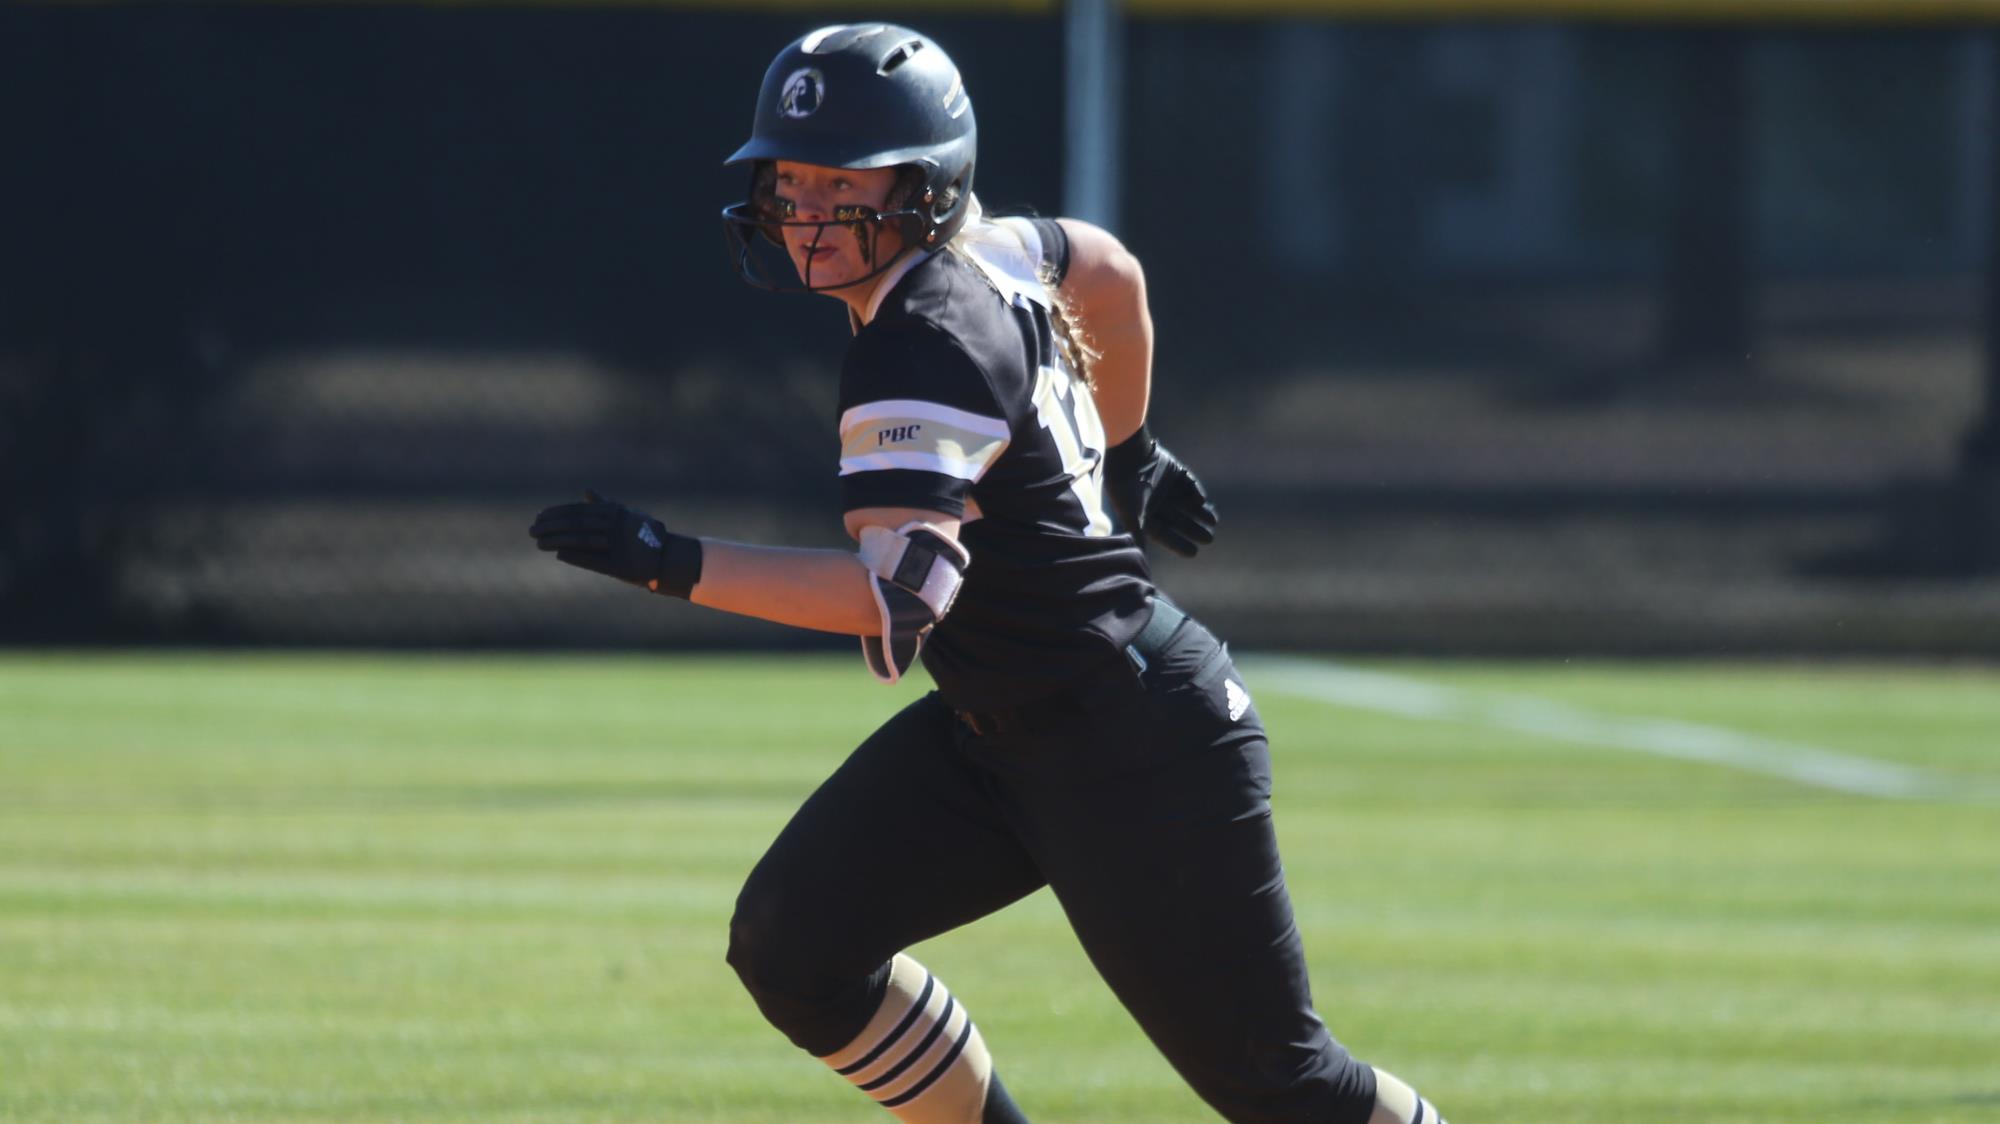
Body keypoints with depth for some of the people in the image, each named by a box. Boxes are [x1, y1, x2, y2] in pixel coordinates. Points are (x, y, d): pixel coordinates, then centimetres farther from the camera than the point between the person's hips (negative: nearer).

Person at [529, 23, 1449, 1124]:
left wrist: (677, 567, -43)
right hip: (995, 734, 9)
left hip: (1136, 754, -9)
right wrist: (1126, 450, 34)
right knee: (790, 946, -3)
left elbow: (901, 593, -37)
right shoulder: (981, 250, 1)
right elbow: (1113, 272, 21)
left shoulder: (927, 347, -26)